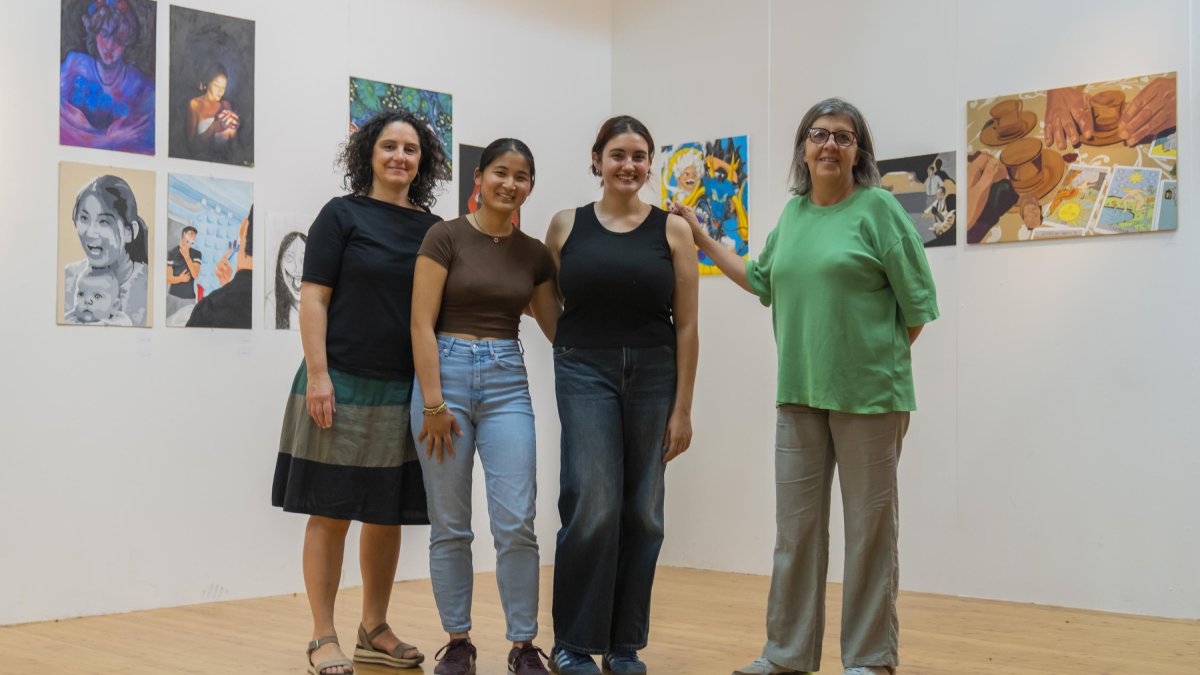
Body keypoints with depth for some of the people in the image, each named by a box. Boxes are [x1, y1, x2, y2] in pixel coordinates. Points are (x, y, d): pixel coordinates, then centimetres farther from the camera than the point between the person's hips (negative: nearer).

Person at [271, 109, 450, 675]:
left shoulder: (433, 228, 11)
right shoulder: (342, 215, -1)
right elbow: (313, 298, -6)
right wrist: (318, 375, -15)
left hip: (406, 390, 5)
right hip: (343, 385, -5)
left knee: (387, 514, 11)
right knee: (331, 512, 1)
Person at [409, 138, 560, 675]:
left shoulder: (534, 254, 9)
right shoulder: (446, 237, -3)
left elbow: (557, 327, 17)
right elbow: (422, 323, -7)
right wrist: (433, 401, -13)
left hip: (507, 383, 3)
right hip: (447, 373, -2)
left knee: (516, 523, -6)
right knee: (450, 525, 4)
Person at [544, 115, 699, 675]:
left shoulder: (672, 230, 3)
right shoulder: (566, 225, 4)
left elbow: (686, 326, 1)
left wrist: (683, 408, -2)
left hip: (653, 376, 1)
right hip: (586, 374, -1)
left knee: (641, 512, 5)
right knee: (592, 506, -10)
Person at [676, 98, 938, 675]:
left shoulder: (877, 208, -4)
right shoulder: (793, 212, 12)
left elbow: (916, 300, -4)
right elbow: (761, 280, 27)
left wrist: (881, 362, 1)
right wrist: (703, 240, 26)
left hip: (867, 395, -5)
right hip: (799, 394, 5)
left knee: (868, 526, 3)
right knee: (796, 525, 9)